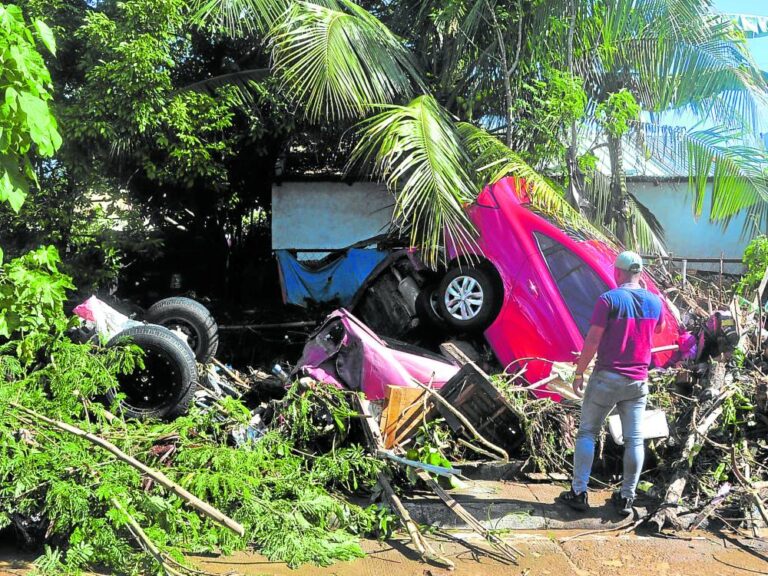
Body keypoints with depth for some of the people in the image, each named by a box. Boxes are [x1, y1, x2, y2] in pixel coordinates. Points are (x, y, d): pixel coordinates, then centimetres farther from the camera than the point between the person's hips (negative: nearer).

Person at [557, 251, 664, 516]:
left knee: (587, 433, 6)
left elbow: (592, 340, -16)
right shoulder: (654, 301, 2)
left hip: (607, 378, -4)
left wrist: (579, 373, -7)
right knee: (634, 439, 8)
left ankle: (579, 492, 6)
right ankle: (626, 497, 13)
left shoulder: (609, 299, -13)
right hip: (638, 381, 4)